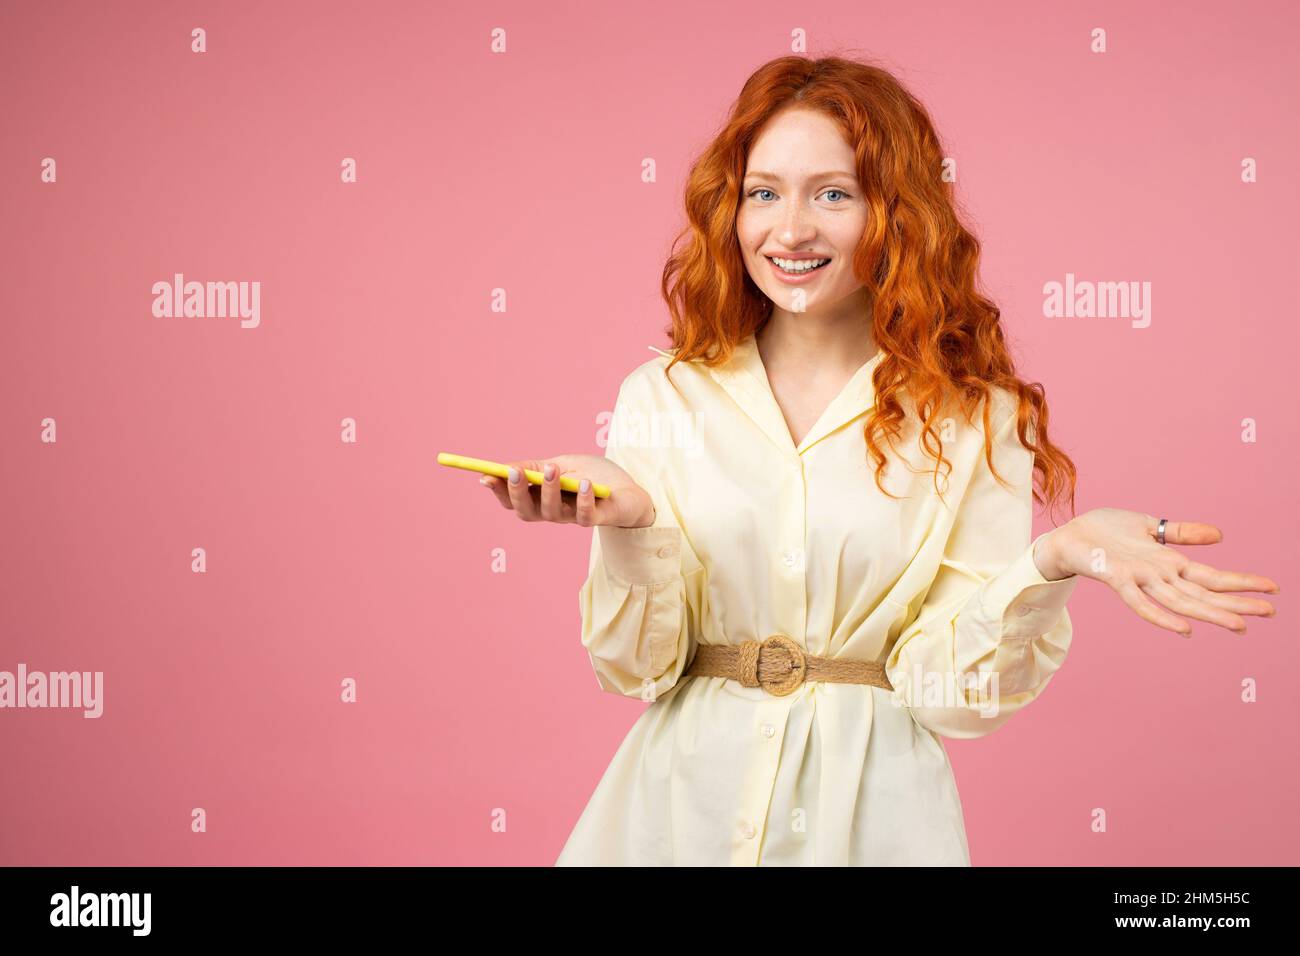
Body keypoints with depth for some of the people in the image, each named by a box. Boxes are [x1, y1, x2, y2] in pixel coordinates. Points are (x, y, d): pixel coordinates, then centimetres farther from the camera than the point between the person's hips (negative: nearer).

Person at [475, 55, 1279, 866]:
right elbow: (638, 666, -4)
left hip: (870, 812, -1)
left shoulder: (976, 420, -5)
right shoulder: (662, 398, -2)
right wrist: (630, 524, -21)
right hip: (688, 796, 1)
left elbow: (950, 688, -9)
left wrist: (1053, 559, -25)